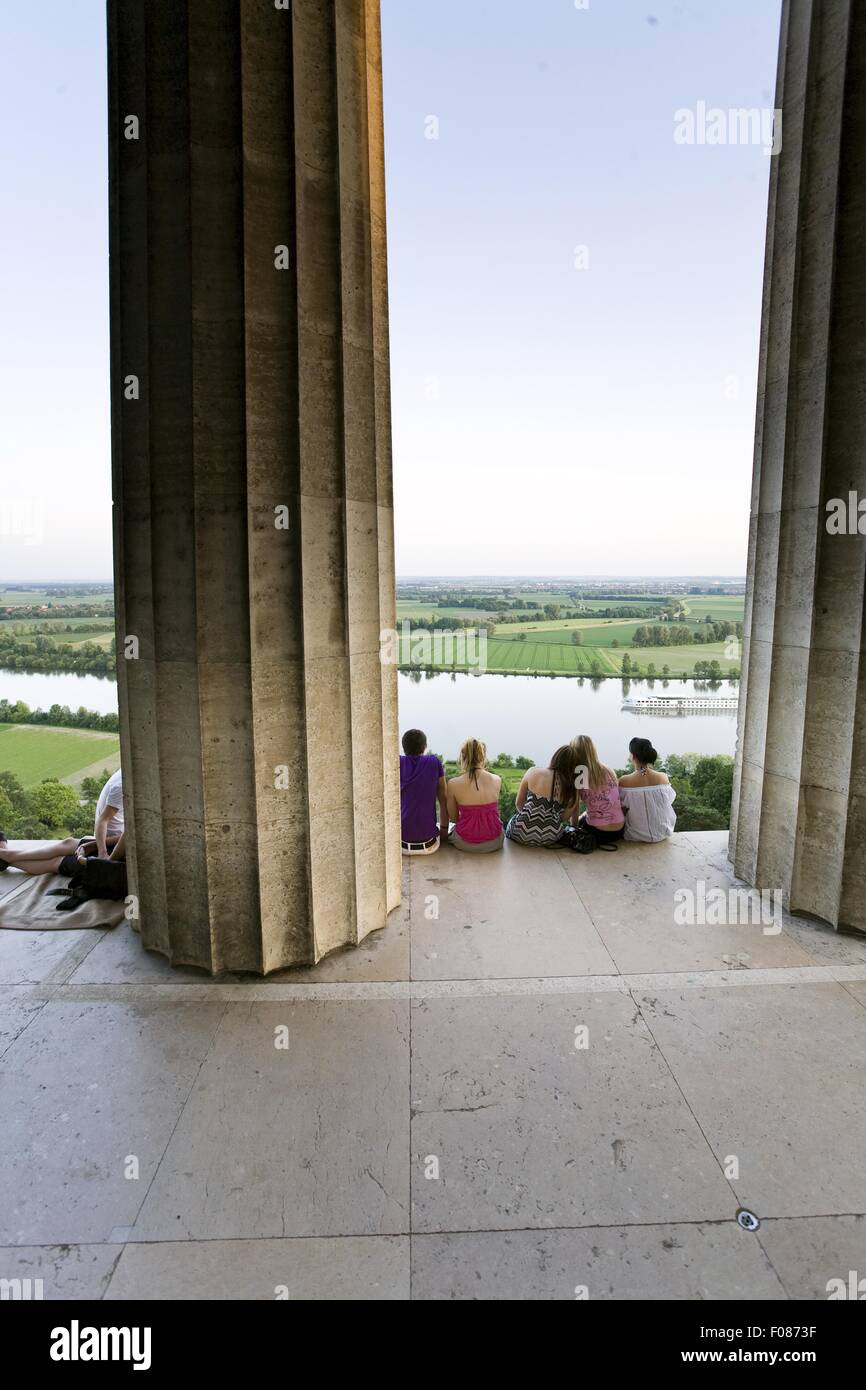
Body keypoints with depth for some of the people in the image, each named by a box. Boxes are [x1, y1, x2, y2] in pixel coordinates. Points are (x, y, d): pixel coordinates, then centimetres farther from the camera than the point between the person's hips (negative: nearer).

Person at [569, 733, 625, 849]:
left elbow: (575, 810, 0)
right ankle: (604, 842, 16)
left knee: (579, 821, 28)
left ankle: (597, 844, 9)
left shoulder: (577, 775, -8)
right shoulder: (609, 770, 5)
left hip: (597, 832, -5)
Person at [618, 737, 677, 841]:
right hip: (663, 834, 1)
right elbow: (670, 800, 2)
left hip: (637, 837, -1)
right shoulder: (664, 778, -16)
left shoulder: (624, 782, -21)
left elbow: (622, 812, -8)